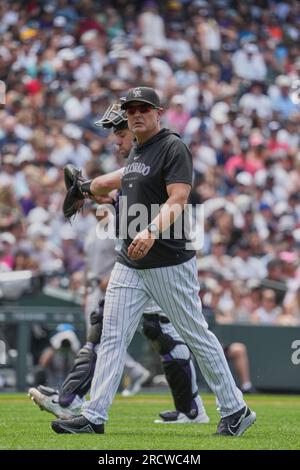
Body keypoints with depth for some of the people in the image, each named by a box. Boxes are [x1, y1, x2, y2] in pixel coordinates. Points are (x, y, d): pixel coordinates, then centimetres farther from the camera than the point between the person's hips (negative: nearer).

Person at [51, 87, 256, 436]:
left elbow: (177, 201, -22)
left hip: (169, 262, -8)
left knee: (196, 336, -1)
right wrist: (89, 186, 52)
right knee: (112, 338, 1)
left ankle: (235, 410, 10)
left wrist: (152, 232, -37)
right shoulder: (136, 152, 15)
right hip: (129, 264, 8)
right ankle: (93, 417, 1)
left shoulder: (173, 148, -10)